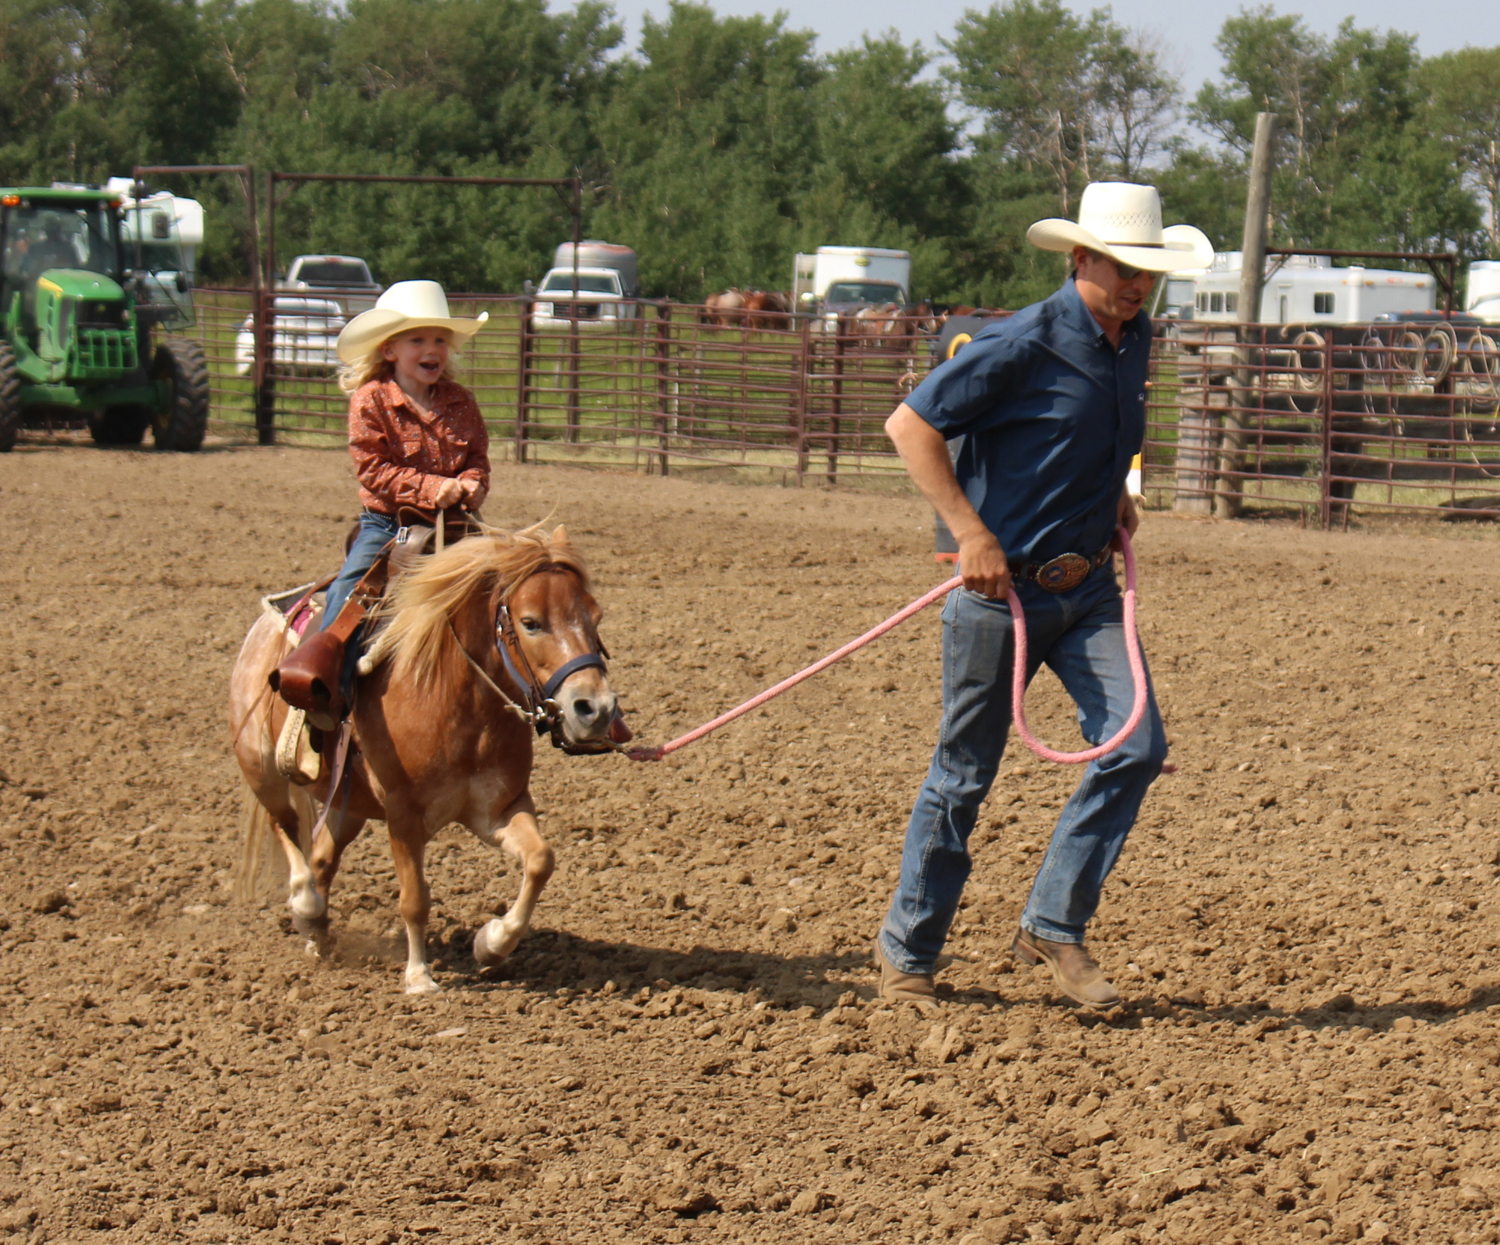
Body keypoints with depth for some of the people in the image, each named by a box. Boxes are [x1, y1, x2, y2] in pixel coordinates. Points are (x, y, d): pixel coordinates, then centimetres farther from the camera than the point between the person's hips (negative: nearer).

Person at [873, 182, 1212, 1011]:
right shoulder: (1023, 346, -18)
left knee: (1136, 748, -8)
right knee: (964, 776, 4)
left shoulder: (1134, 341, 6)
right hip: (1001, 585, -6)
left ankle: (1053, 926, 6)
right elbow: (909, 425, -17)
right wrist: (971, 533, -21)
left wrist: (1111, 496, 11)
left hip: (1087, 586, 6)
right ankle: (906, 951, 20)